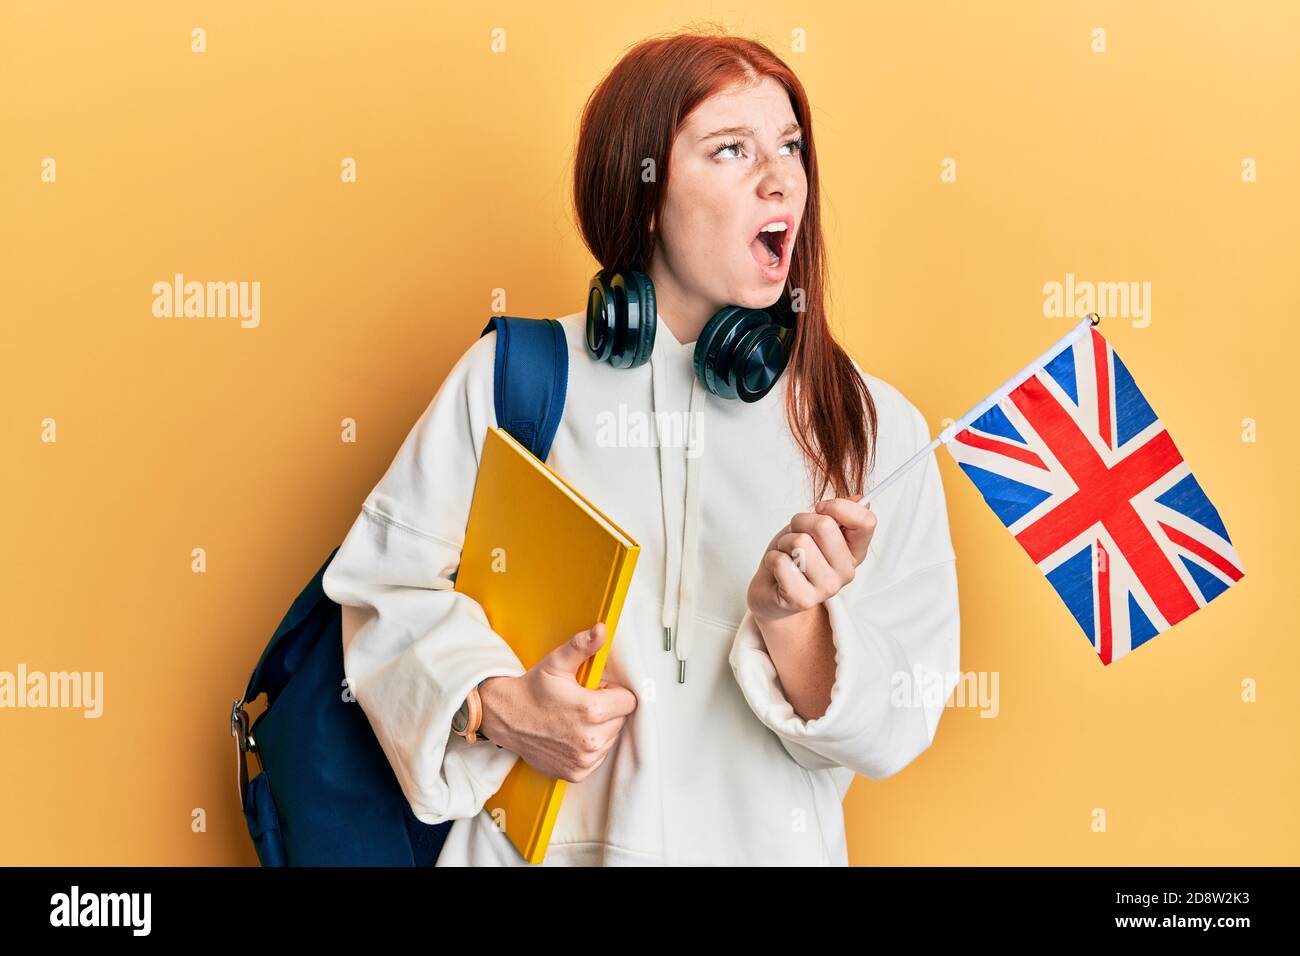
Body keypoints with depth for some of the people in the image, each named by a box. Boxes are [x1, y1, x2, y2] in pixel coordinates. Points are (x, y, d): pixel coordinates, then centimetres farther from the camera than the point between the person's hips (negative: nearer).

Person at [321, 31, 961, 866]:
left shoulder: (878, 428, -6)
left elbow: (895, 727, -8)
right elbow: (385, 580, -3)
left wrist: (792, 621, -25)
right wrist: (496, 702, -18)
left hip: (766, 843, 1)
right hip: (539, 837, 0)